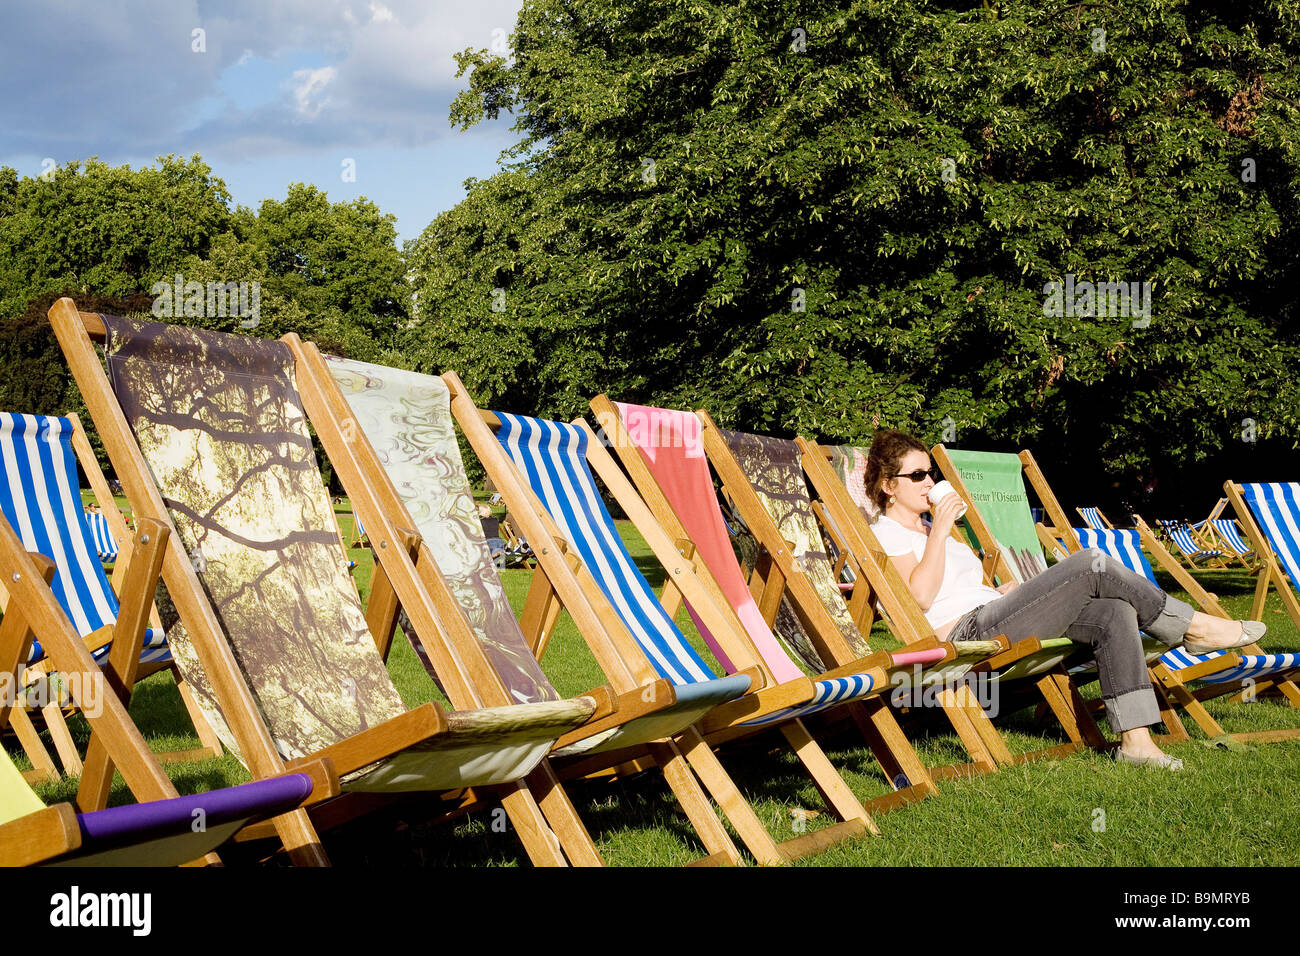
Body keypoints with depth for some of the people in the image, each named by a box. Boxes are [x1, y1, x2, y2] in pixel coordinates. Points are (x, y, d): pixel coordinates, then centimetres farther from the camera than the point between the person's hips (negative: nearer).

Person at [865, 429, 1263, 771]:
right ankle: (1191, 626, -4)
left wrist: (1004, 592, 12)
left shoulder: (930, 528, 28)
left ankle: (1135, 739, -18)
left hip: (990, 616, 9)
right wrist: (940, 530, -14)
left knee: (1114, 611, -13)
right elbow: (920, 595, -18)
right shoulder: (884, 534, -1)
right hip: (967, 634, -9)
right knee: (1091, 565, -19)